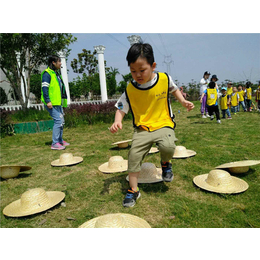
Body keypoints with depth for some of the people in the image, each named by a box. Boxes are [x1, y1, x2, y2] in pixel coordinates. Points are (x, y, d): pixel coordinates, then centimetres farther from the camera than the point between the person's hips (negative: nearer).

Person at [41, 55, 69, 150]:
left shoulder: (56, 73, 19)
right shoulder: (47, 73, -10)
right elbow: (44, 88, -18)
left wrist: (62, 101, 22)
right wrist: (48, 101, -23)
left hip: (58, 102, 10)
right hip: (51, 103, -10)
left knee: (61, 121, 14)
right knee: (58, 120, -14)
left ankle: (60, 140, 26)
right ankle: (55, 143, -8)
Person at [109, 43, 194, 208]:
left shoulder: (165, 79, -5)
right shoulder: (130, 89, -6)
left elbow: (174, 89, 17)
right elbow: (121, 109, 0)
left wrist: (183, 101, 3)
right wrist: (118, 121, -21)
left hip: (163, 124, -1)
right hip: (142, 128, 1)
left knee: (168, 146, -30)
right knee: (134, 154, -10)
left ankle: (165, 163, 9)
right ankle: (134, 190, 10)